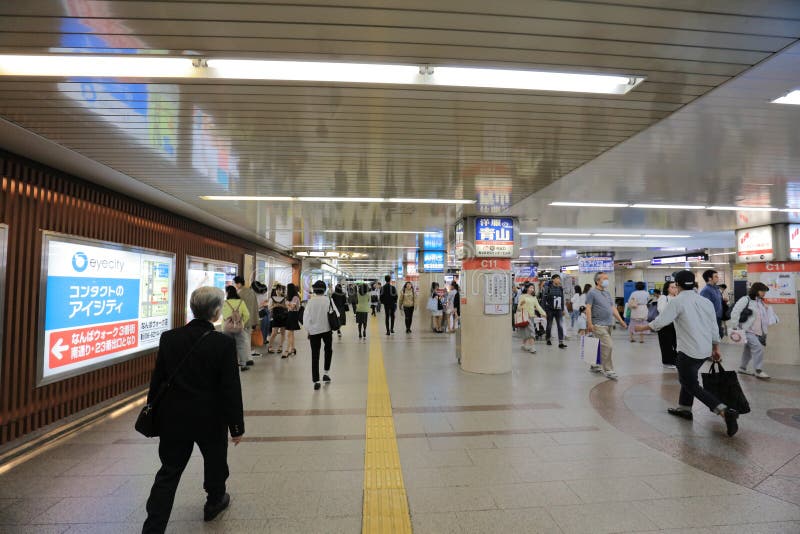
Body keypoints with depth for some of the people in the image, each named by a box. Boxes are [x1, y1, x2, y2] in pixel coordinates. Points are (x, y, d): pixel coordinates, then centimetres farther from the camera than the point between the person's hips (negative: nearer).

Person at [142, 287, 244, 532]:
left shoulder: (169, 337, -8)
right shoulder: (224, 343, -20)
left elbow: (157, 379, 0)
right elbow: (231, 389, -17)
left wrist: (153, 412, 15)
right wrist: (236, 426, -6)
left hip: (174, 419, 3)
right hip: (210, 420, -2)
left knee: (169, 473, 15)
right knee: (215, 463, 24)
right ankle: (215, 503, 46)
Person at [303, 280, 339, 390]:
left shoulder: (310, 302, -6)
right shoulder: (328, 300, -7)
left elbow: (306, 318, -6)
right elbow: (336, 314, -6)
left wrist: (308, 331, 5)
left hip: (314, 330, 0)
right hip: (327, 329, 0)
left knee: (315, 355, 7)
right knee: (328, 350, 24)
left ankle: (316, 381, 7)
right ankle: (326, 373, 18)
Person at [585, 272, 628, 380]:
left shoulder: (607, 293, 17)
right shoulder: (592, 293, -7)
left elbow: (613, 308, 20)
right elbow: (588, 308, -12)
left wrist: (620, 320, 14)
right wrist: (589, 323, -19)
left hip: (608, 324, 8)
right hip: (599, 325, -8)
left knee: (602, 347, 12)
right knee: (608, 345, -13)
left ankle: (595, 366, 26)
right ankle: (608, 370, -5)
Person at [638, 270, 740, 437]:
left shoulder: (678, 301, -14)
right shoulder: (706, 301, 7)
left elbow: (661, 321, -17)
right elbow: (714, 327, 12)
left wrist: (643, 327, -1)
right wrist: (716, 348, 21)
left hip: (688, 351, -8)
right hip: (705, 350, 8)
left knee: (692, 385, 2)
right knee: (687, 378, 24)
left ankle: (725, 411, -12)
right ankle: (684, 408, 33)